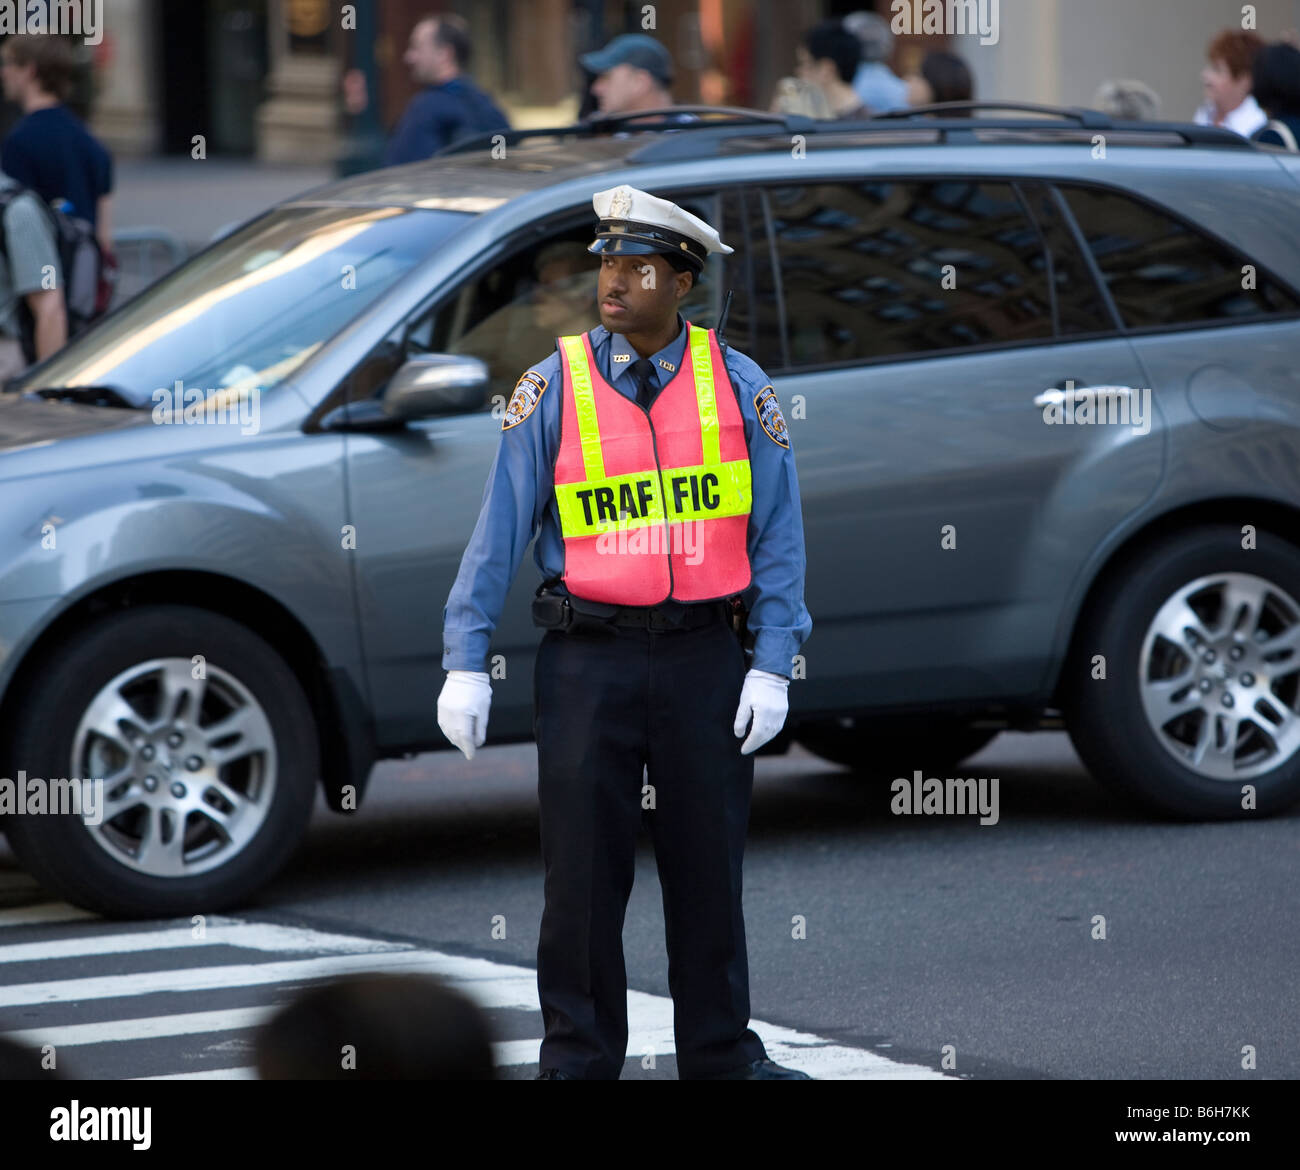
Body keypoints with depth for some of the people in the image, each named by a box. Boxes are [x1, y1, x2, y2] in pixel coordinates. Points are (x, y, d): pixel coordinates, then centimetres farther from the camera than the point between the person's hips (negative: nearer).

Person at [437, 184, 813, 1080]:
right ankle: (578, 1060, 12)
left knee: (709, 866, 8)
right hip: (588, 660, -1)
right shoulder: (553, 389, -1)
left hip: (704, 660, 1)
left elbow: (777, 534, 4)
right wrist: (465, 664, -5)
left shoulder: (737, 387, 2)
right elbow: (499, 530, 0)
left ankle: (722, 1056, 19)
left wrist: (773, 666, -3)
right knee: (582, 873, 2)